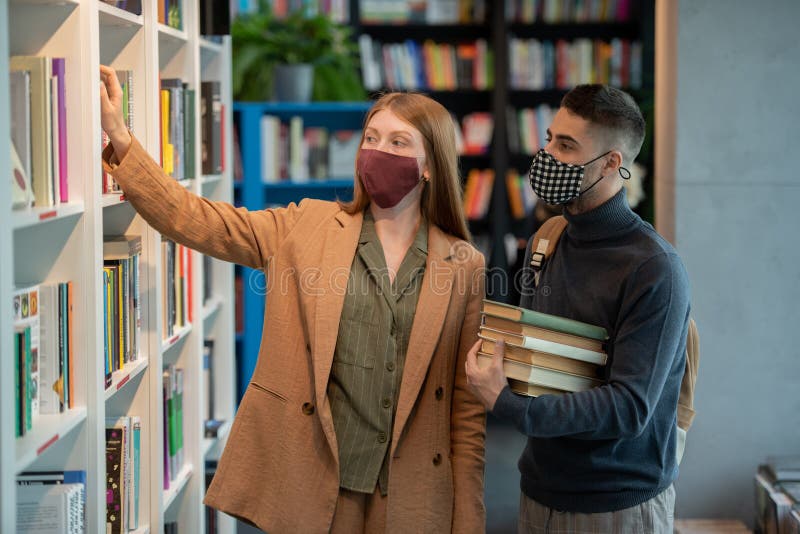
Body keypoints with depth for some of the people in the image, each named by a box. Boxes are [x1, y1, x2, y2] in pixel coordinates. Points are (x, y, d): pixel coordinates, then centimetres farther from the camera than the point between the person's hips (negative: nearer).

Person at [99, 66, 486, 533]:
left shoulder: (465, 267, 3)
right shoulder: (307, 227, 5)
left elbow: (467, 407, 3)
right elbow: (194, 221, -4)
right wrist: (120, 139, -14)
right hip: (303, 483, 0)